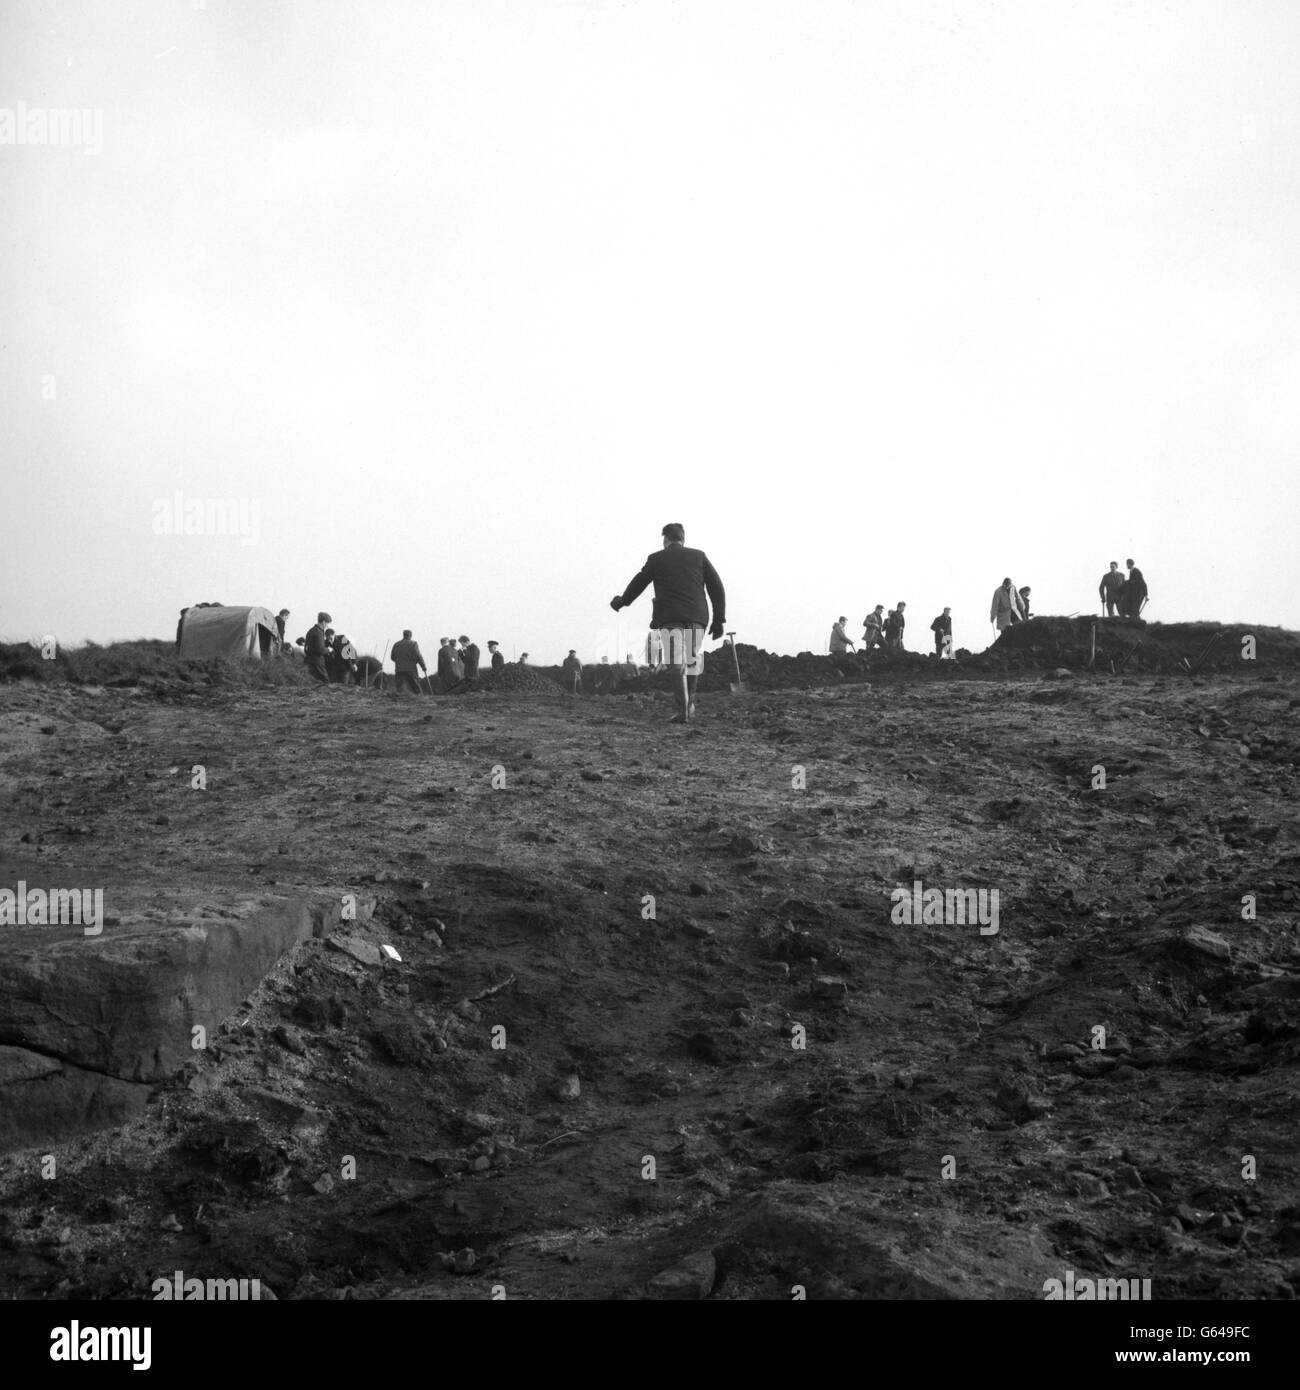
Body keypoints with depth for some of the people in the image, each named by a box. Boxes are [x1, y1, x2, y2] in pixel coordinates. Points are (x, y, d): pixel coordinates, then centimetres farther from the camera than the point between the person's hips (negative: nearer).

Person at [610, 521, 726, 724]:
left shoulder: (656, 559, 8)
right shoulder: (699, 556, 12)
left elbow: (638, 584, 14)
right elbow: (717, 588, 8)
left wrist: (621, 602, 32)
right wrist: (719, 620, 10)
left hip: (669, 618, -2)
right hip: (696, 616, 2)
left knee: (677, 664, -5)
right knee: (693, 659, 17)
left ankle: (682, 709, -14)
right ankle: (690, 702, 24)